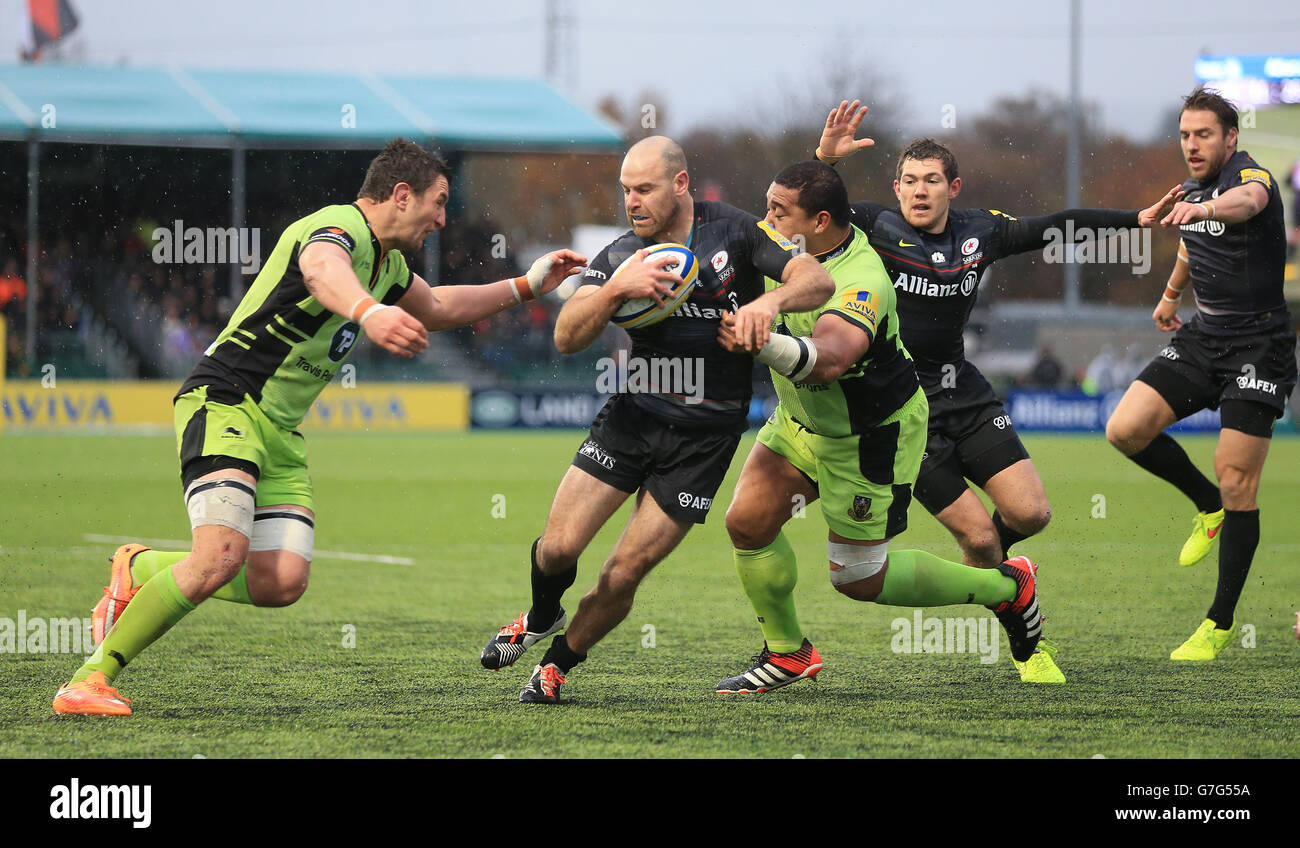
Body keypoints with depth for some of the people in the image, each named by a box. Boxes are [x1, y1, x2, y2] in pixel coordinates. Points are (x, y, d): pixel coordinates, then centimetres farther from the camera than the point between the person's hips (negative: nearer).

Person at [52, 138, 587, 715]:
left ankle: (141, 569, 14)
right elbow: (323, 271, -42)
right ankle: (93, 676, -16)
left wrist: (527, 286, 33)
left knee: (282, 582, -10)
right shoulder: (337, 229, -16)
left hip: (280, 430, 9)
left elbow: (436, 309, 39)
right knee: (222, 555, -27)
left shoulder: (386, 263, 17)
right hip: (224, 403, -9)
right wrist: (368, 312, -65)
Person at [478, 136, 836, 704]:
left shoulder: (736, 232, -5)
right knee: (559, 546, -8)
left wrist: (771, 299, -33)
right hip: (633, 416, 2)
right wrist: (617, 289, -26)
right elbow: (566, 338, -10)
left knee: (625, 572, -5)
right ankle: (541, 618, 26)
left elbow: (818, 279, -12)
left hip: (704, 437, -2)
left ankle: (559, 663, 19)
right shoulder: (620, 257, 0)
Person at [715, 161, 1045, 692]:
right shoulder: (778, 244, -11)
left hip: (871, 438, -7)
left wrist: (762, 344, -71)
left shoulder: (860, 283, -36)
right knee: (747, 522, -5)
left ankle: (1007, 586, 21)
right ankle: (787, 653, 17)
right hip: (801, 420, 7)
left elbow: (827, 361, -54)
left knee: (859, 580, 1)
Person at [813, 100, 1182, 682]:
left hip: (966, 397, 5)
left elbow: (1057, 226, 12)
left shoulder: (980, 232, 2)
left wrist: (1138, 219, 10)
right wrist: (825, 158, -37)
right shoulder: (876, 229, -10)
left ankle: (984, 557, 27)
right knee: (978, 534, -7)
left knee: (1030, 512, -9)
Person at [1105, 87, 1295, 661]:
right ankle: (1207, 505, 16)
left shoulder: (1250, 173, -16)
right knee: (1126, 429, -11)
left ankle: (1221, 623, 3)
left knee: (1237, 484, -8)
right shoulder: (1192, 189, 9)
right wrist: (1171, 293, 46)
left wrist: (1206, 208, -65)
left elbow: (1247, 200, -44)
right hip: (1201, 336, 7)